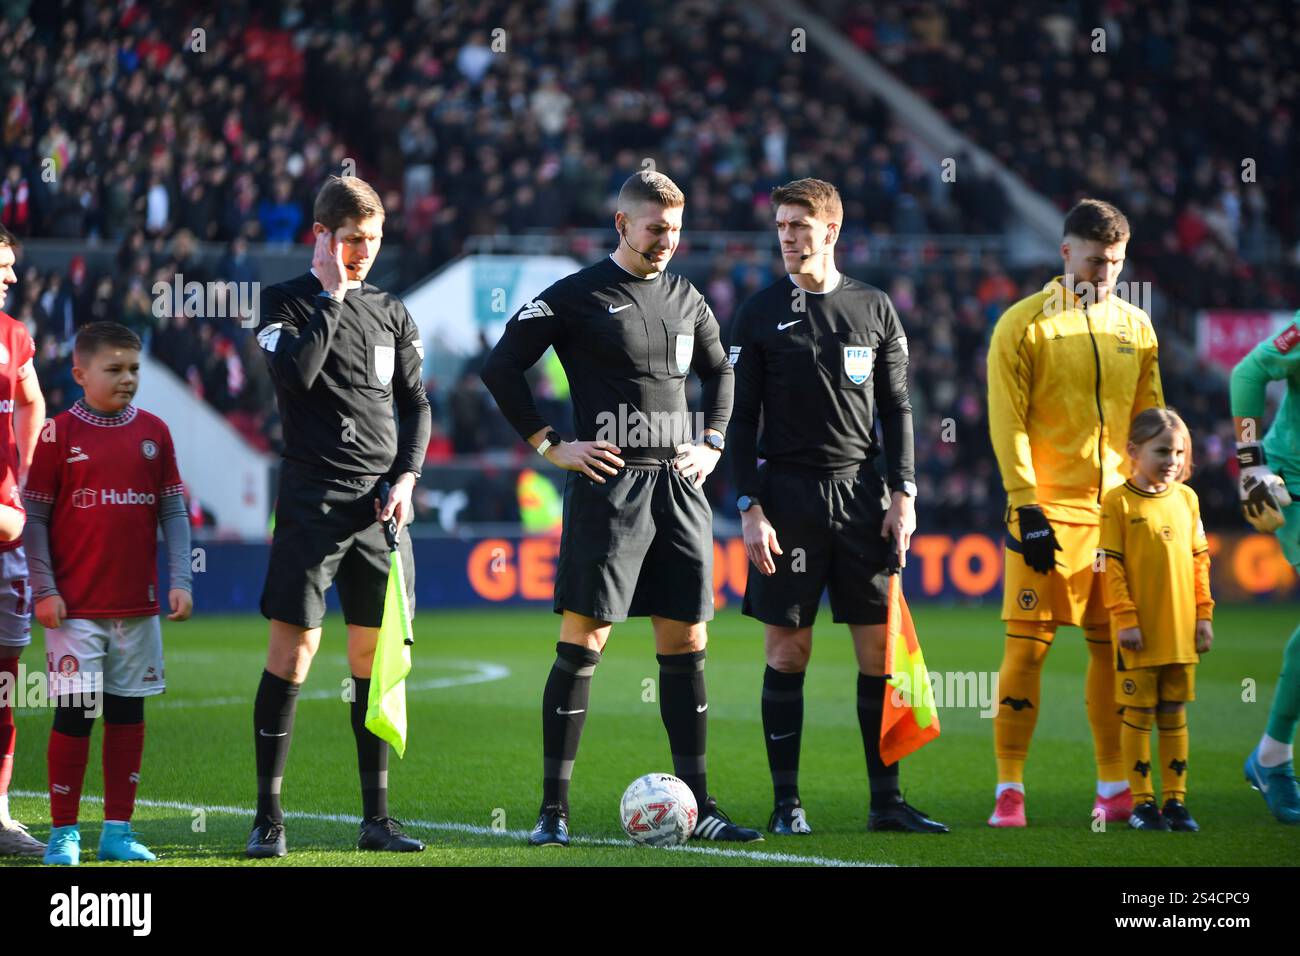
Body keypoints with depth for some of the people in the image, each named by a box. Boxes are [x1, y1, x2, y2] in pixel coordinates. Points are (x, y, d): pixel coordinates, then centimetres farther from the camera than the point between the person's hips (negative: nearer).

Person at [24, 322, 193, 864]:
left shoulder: (153, 432, 7)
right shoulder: (60, 433, -3)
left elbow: (174, 513, 9)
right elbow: (35, 517, -2)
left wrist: (179, 581, 0)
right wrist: (44, 590, -8)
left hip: (138, 606, 3)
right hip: (75, 606, -3)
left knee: (128, 713, 7)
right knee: (73, 715, -4)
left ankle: (118, 830, 14)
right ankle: (63, 834, 5)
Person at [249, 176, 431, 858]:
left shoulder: (391, 312, 14)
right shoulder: (287, 303, 2)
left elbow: (416, 403, 17)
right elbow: (297, 373, -16)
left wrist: (406, 476, 3)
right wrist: (330, 297, -11)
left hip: (381, 501, 4)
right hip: (312, 496, -4)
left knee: (374, 656, 4)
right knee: (293, 649, -7)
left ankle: (376, 818, 10)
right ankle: (268, 817, -1)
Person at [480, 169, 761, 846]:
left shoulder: (686, 300, 14)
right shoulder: (576, 296, -3)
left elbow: (719, 371, 30)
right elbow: (500, 367, -4)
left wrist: (712, 444, 16)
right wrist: (550, 447, -7)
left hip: (678, 487, 6)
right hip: (608, 486, -5)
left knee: (686, 645, 5)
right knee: (583, 642, -7)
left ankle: (697, 805, 10)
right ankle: (553, 811, -4)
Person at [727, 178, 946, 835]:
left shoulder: (874, 308, 10)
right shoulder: (760, 314, 4)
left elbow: (896, 407, 12)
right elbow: (741, 417, 3)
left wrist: (902, 493, 2)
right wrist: (750, 508, -6)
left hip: (862, 493, 2)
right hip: (790, 494, -2)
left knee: (879, 646, -1)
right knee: (787, 648, -2)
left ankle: (886, 800, 4)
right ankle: (786, 803, 4)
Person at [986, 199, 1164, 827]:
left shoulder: (1135, 327, 12)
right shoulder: (1024, 324, -2)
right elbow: (1007, 423, -5)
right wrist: (1026, 507, -13)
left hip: (1117, 510, 4)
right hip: (1048, 511, -4)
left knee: (1112, 647, 5)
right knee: (1026, 644, -7)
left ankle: (1114, 787, 12)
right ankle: (1009, 790, -3)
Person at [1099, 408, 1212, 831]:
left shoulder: (1186, 498, 8)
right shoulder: (1118, 502, -6)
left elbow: (1200, 559, 12)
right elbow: (1112, 566, -8)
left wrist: (1204, 614, 7)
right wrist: (1125, 618, -12)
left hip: (1181, 632, 4)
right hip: (1138, 635, -4)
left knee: (1174, 715, 9)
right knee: (1138, 714, 1)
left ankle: (1175, 800, 13)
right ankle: (1142, 801, 7)